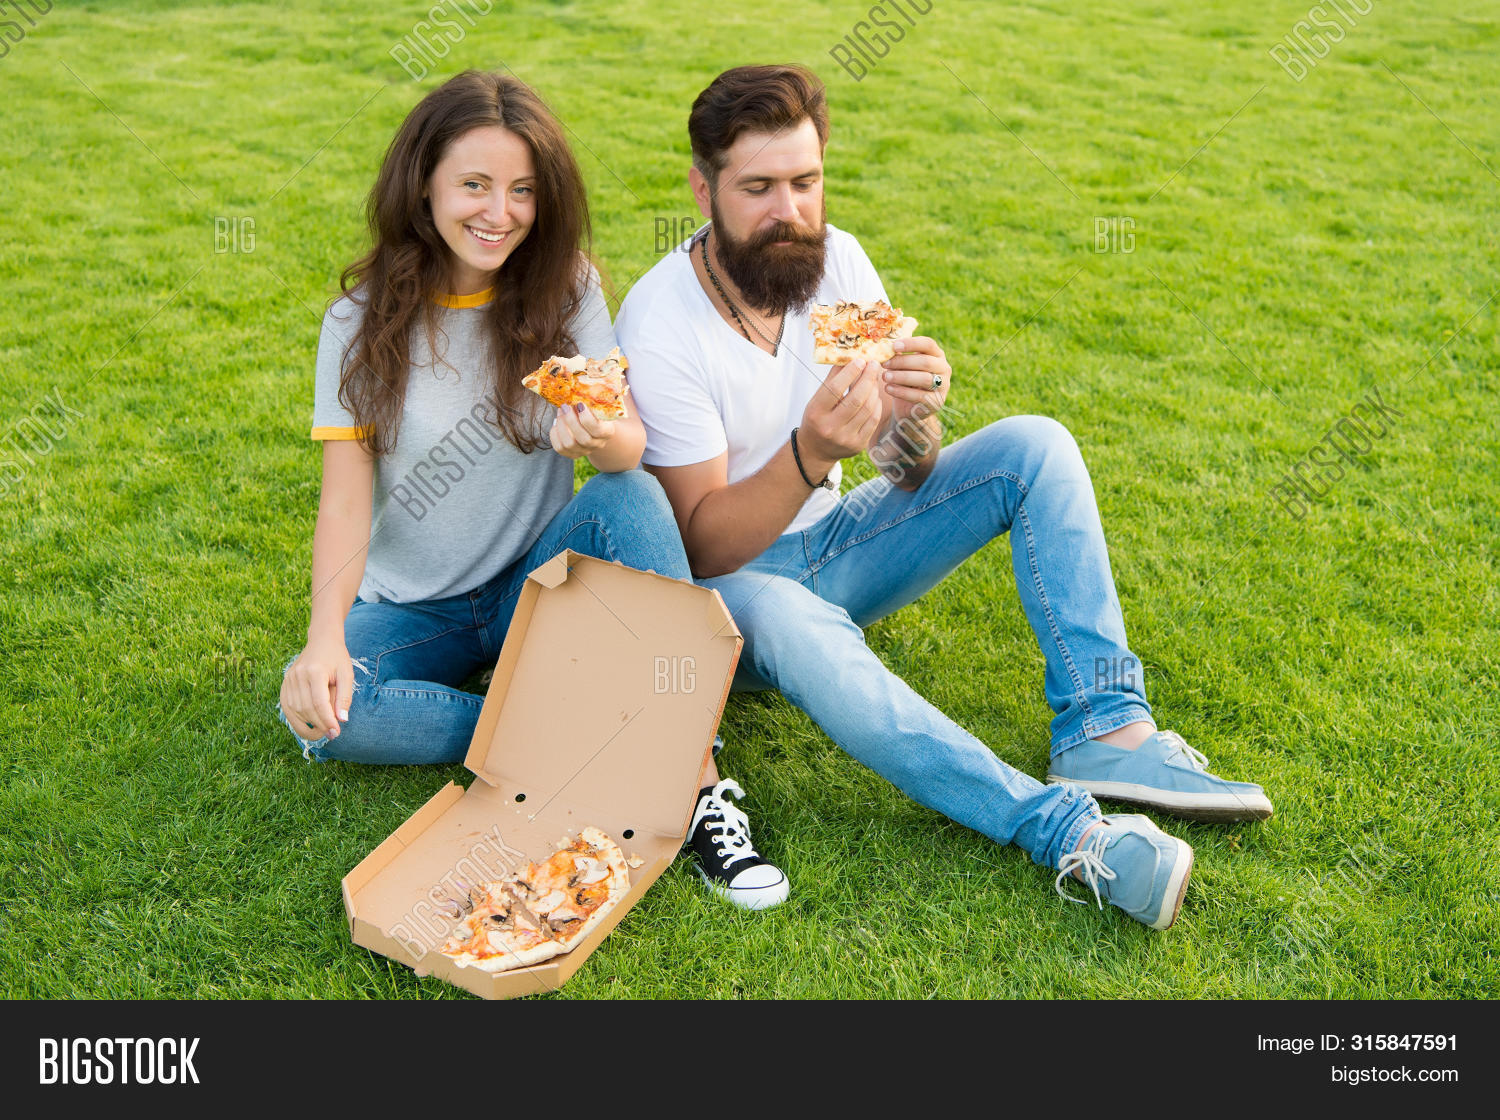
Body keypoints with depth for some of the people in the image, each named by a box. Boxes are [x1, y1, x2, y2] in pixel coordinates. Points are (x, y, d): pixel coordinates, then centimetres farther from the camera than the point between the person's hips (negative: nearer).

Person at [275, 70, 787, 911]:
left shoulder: (566, 289, -5)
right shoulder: (364, 319, -7)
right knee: (319, 708, -30)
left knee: (632, 497, -30)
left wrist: (606, 439, -43)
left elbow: (634, 444, -18)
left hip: (537, 585, 0)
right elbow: (346, 498, -11)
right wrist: (326, 639, -27)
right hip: (413, 609, 0)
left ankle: (695, 782, -30)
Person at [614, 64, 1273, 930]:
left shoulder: (834, 258, -6)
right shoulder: (661, 323, -20)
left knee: (1034, 446, -11)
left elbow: (910, 476, -6)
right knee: (785, 616, -41)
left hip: (831, 545, 6)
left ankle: (1104, 730, -21)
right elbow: (704, 543, -23)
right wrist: (810, 453, -40)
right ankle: (1062, 828, -43)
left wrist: (914, 419, -30)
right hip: (730, 581, -5)